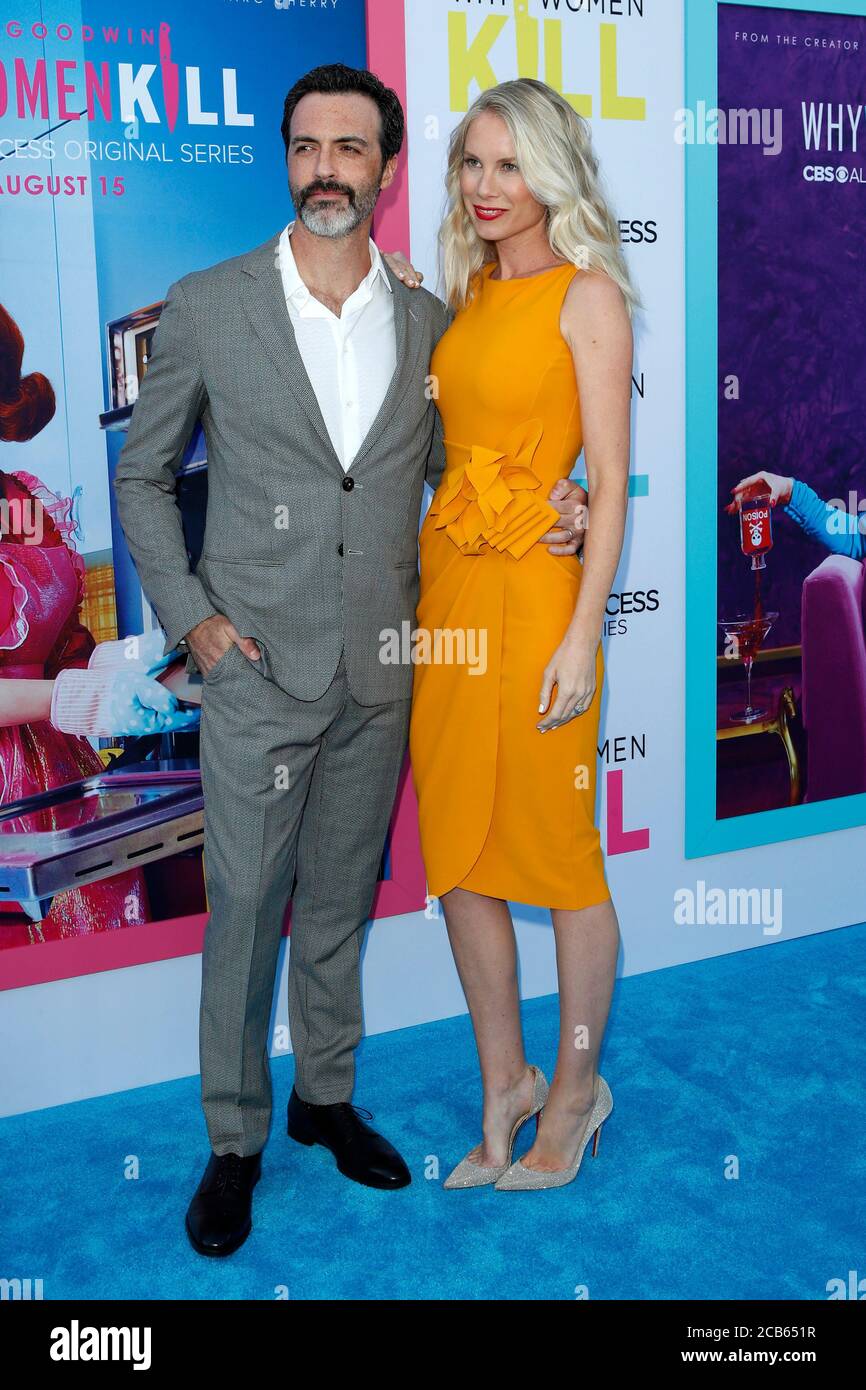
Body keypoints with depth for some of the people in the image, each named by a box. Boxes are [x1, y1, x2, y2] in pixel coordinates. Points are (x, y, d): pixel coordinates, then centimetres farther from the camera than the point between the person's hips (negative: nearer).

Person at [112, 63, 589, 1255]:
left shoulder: (430, 323, 5)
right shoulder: (208, 306, -2)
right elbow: (142, 475, 5)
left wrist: (537, 517, -3)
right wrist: (188, 615, -5)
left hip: (381, 674, 3)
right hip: (258, 668, -2)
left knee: (341, 900, 16)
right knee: (246, 908, 4)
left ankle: (327, 1096, 34)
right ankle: (234, 1139, 22)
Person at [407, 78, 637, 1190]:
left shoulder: (587, 295, -5)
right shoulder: (465, 294, 14)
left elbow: (610, 483, -10)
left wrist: (580, 637, -16)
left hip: (534, 593, -7)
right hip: (448, 587, 7)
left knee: (556, 854, 5)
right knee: (456, 856, 10)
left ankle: (575, 1087, 27)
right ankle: (504, 1085, 28)